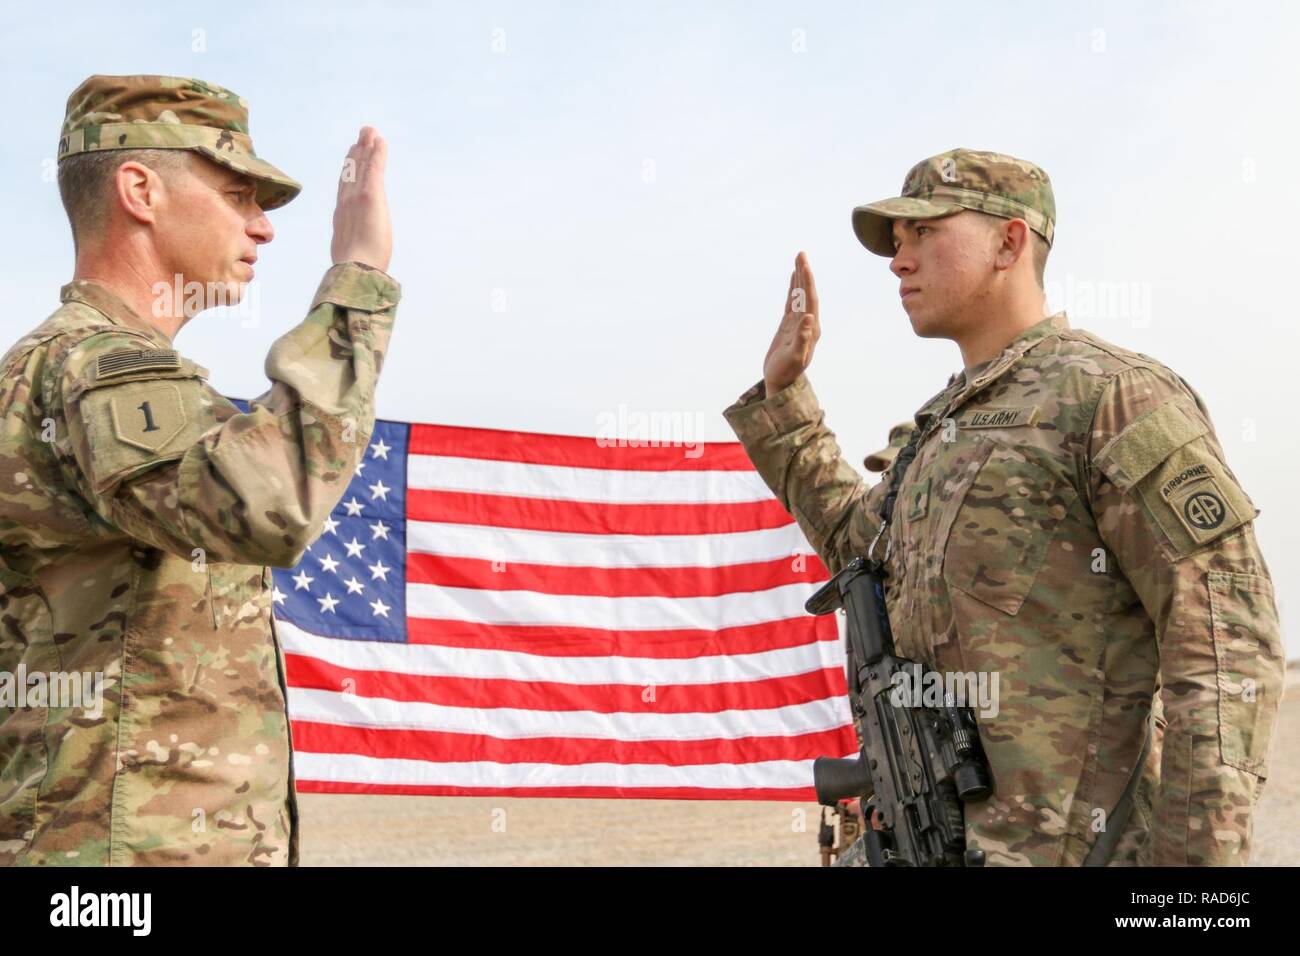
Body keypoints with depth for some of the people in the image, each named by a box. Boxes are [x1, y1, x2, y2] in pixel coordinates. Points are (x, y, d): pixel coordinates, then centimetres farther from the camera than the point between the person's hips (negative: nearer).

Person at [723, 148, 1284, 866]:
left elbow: (1225, 637, -16)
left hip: (1053, 845, -8)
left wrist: (1200, 859, -22)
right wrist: (782, 391, 24)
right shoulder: (951, 423, 15)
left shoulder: (1114, 395, -11)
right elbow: (855, 539, 34)